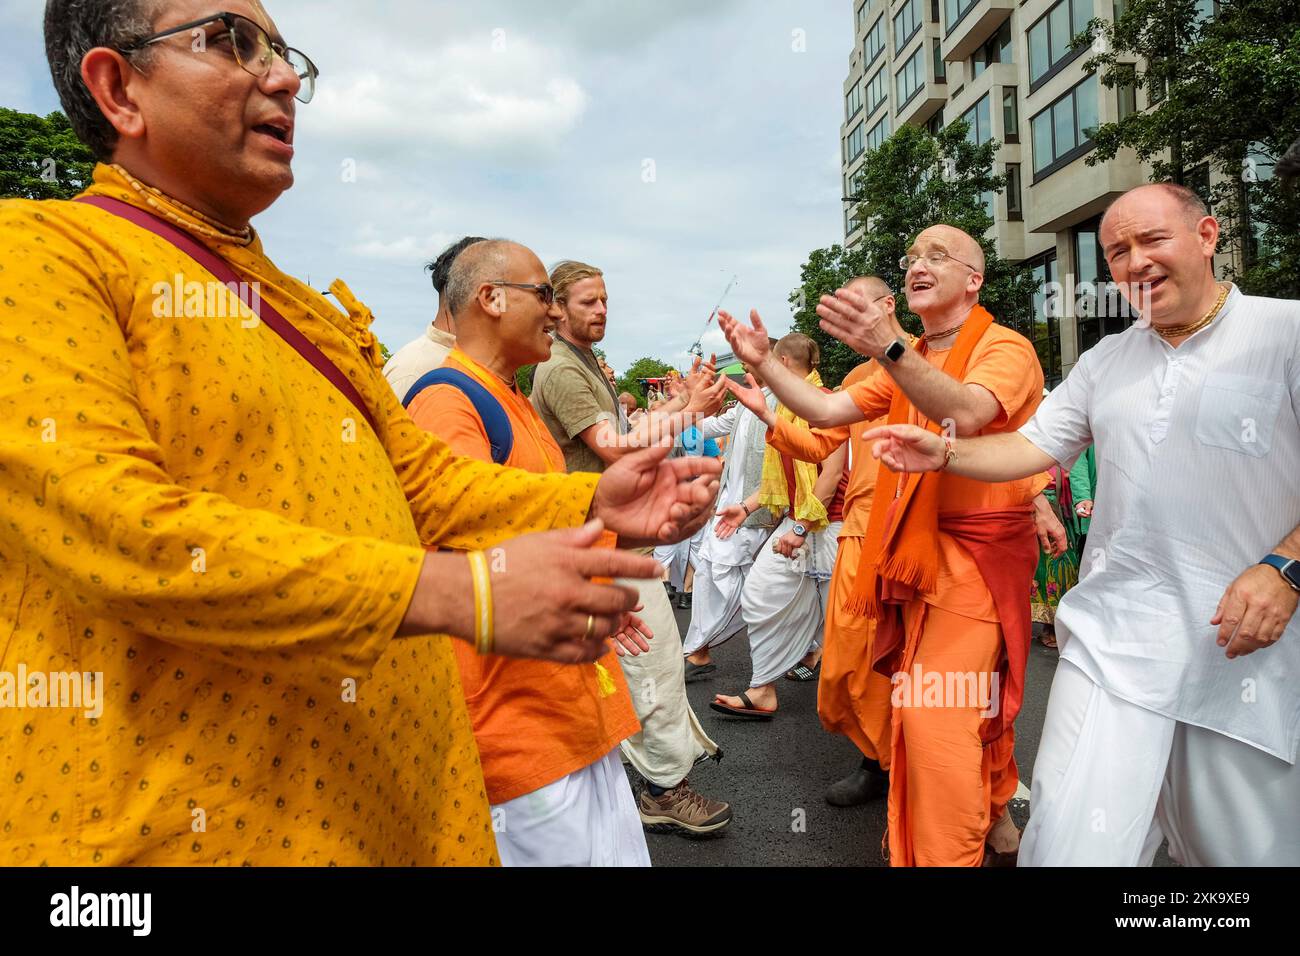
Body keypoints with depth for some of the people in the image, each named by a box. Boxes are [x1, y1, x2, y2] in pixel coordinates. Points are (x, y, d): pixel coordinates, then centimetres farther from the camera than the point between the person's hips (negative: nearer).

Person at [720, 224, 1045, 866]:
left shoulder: (1004, 347, -7)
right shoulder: (908, 363, 17)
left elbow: (966, 414, -28)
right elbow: (826, 411, 8)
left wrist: (889, 349, -41)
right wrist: (764, 362, -2)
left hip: (976, 554, -7)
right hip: (918, 552, 7)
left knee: (934, 714, -11)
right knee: (978, 704, 17)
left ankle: (949, 854, 3)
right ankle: (997, 824, 33)